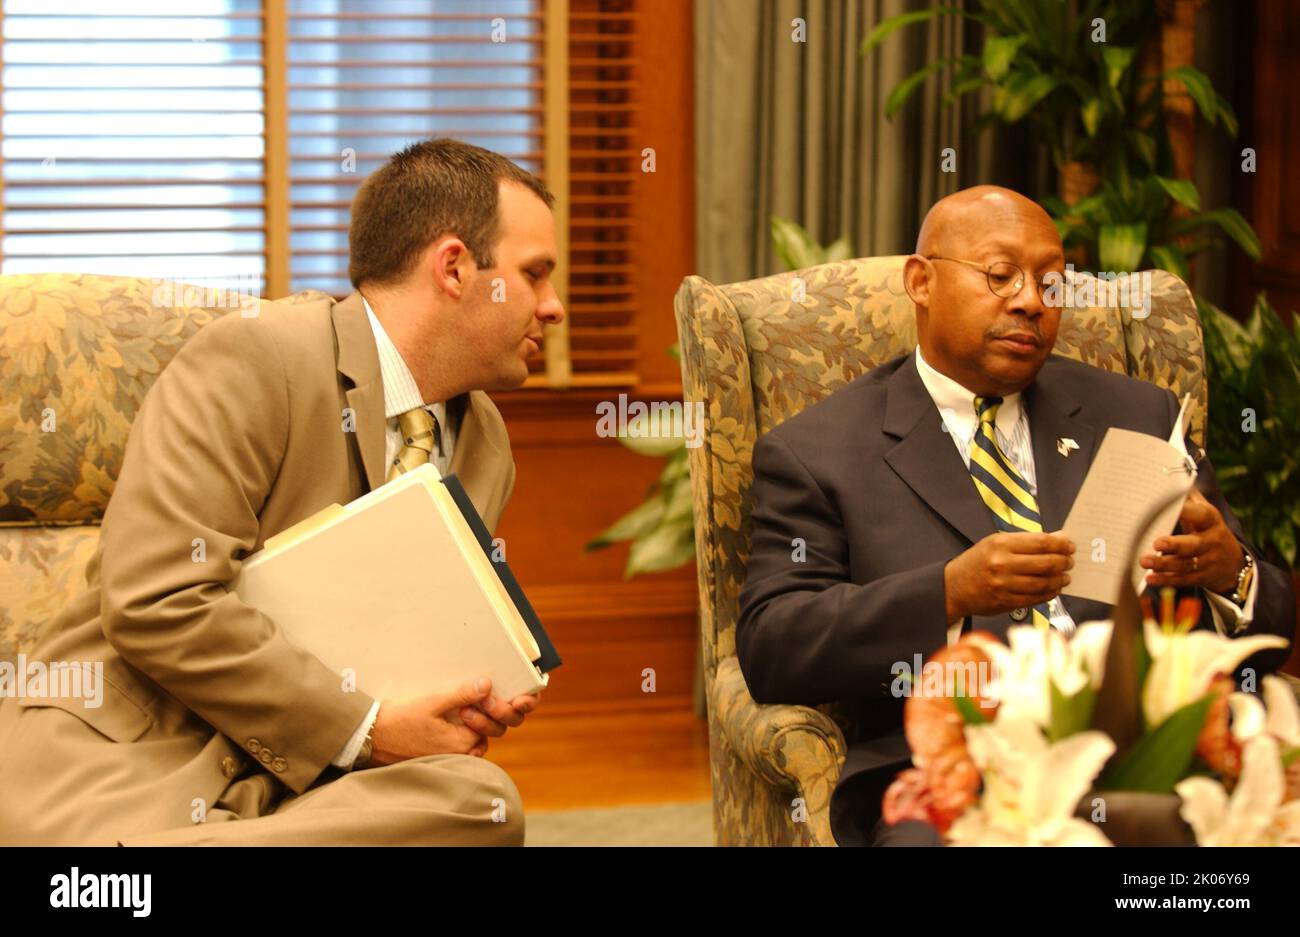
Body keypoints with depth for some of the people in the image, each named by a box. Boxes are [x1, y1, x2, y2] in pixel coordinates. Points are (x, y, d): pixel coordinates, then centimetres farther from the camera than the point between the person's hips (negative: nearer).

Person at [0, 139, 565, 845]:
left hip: (304, 784, 8)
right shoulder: (252, 359, -8)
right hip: (116, 771, -8)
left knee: (479, 798, -30)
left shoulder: (484, 447, 17)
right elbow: (158, 602, -17)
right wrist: (365, 732, -14)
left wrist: (466, 698, 2)